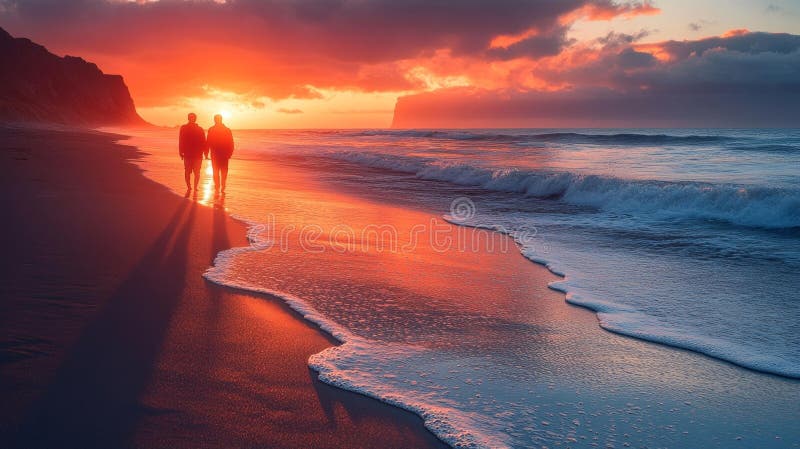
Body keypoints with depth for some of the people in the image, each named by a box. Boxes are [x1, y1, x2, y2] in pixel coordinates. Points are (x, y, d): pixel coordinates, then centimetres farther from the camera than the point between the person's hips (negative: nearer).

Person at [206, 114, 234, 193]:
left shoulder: (211, 130, -10)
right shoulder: (227, 130, -5)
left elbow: (208, 142, -10)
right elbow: (231, 143, -4)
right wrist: (230, 153, 4)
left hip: (215, 154, -1)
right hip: (224, 154, 1)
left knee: (216, 171, 9)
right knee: (224, 171, 13)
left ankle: (217, 188, 7)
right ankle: (223, 188, 13)